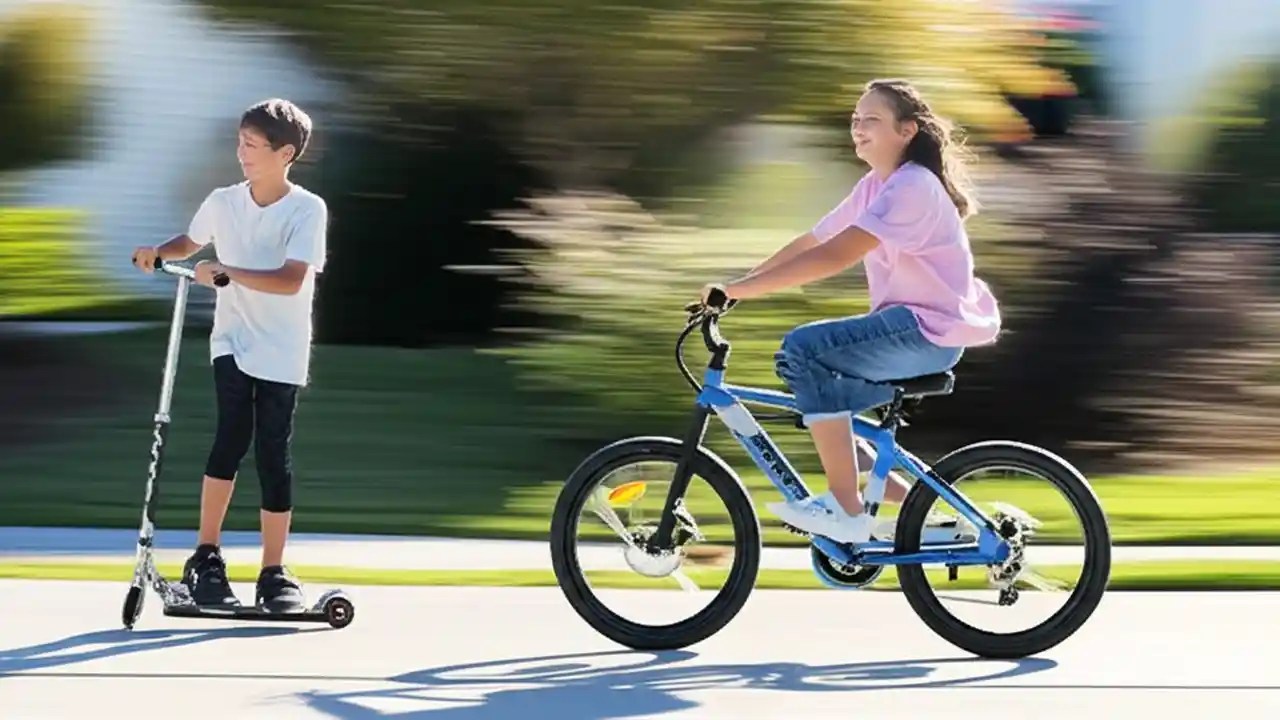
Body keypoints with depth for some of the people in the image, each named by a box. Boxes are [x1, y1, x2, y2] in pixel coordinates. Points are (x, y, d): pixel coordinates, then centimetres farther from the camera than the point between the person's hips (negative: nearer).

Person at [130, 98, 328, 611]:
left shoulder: (308, 210, -11)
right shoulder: (223, 202, 1)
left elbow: (290, 281, -22)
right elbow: (191, 243, 23)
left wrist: (226, 272, -27)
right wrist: (158, 252, 3)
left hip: (282, 353, -2)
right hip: (232, 342, 2)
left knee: (274, 455, 0)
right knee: (232, 436, -18)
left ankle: (274, 575, 10)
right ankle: (206, 556, -11)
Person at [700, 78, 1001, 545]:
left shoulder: (912, 187, -17)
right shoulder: (875, 187, 14)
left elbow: (834, 256, -27)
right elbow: (809, 243, 13)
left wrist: (739, 288, -29)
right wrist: (737, 287, 2)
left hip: (930, 330, -10)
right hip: (907, 328, 10)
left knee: (804, 348, -23)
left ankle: (846, 511, -21)